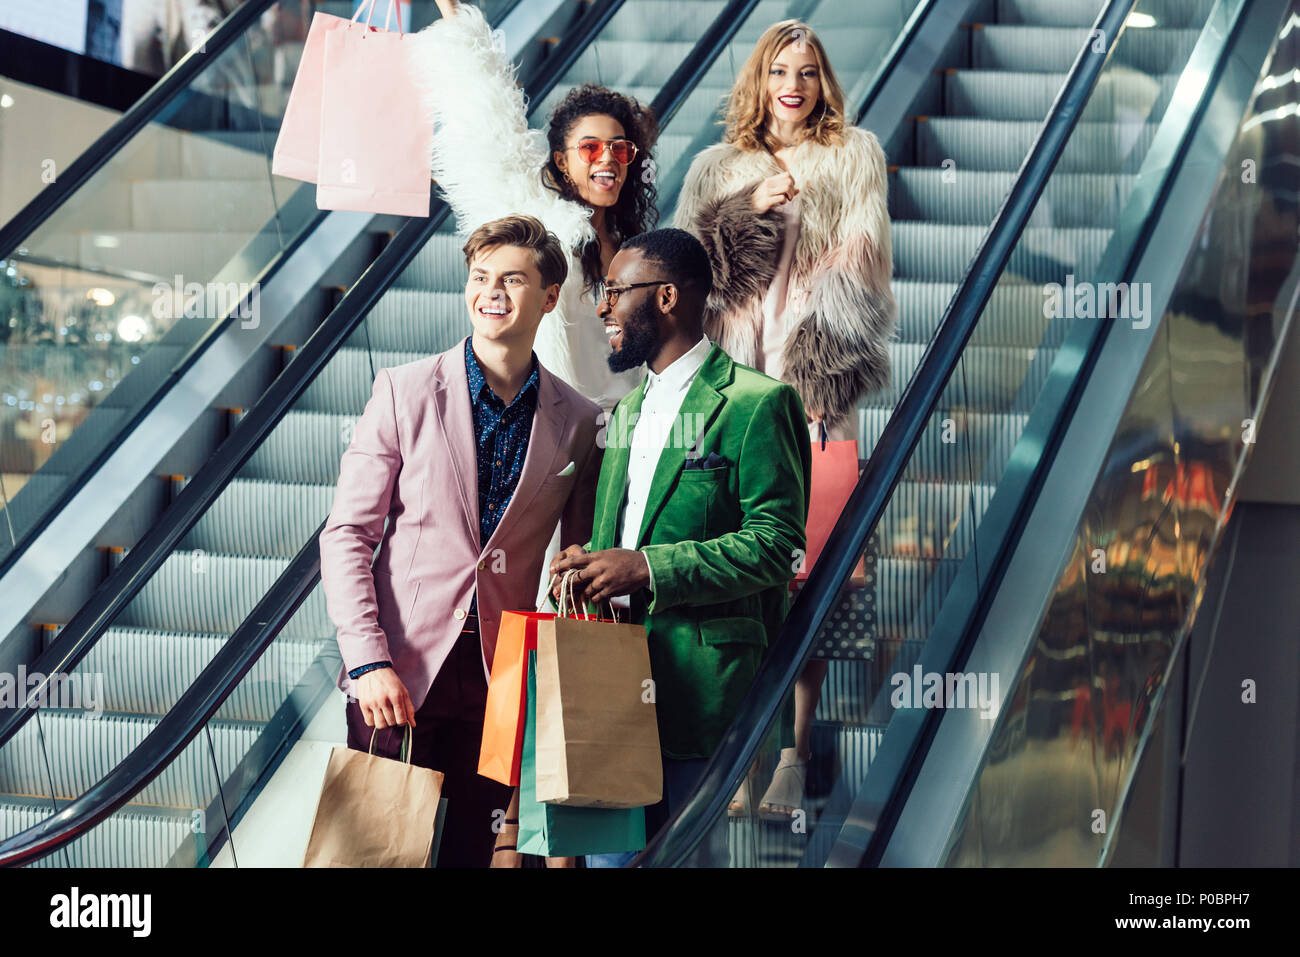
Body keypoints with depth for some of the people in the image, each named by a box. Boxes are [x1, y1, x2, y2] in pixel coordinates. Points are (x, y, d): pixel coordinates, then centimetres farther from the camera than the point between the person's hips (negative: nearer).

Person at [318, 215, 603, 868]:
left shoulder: (578, 422, 3)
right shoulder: (405, 391, -3)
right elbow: (346, 534, -4)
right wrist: (370, 661, -14)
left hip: (499, 677, 2)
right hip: (399, 675, -2)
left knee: (471, 851, 8)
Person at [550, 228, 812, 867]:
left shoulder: (755, 403, -7)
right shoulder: (629, 410, 20)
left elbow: (778, 543, -14)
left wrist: (649, 568, -20)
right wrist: (588, 562, 2)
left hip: (697, 681, -7)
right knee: (608, 848, 8)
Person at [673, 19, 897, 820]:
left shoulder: (854, 157, 12)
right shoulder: (719, 168, 18)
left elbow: (858, 267, 3)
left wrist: (819, 366, -8)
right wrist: (747, 212, -6)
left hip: (817, 389, -2)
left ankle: (797, 752, -3)